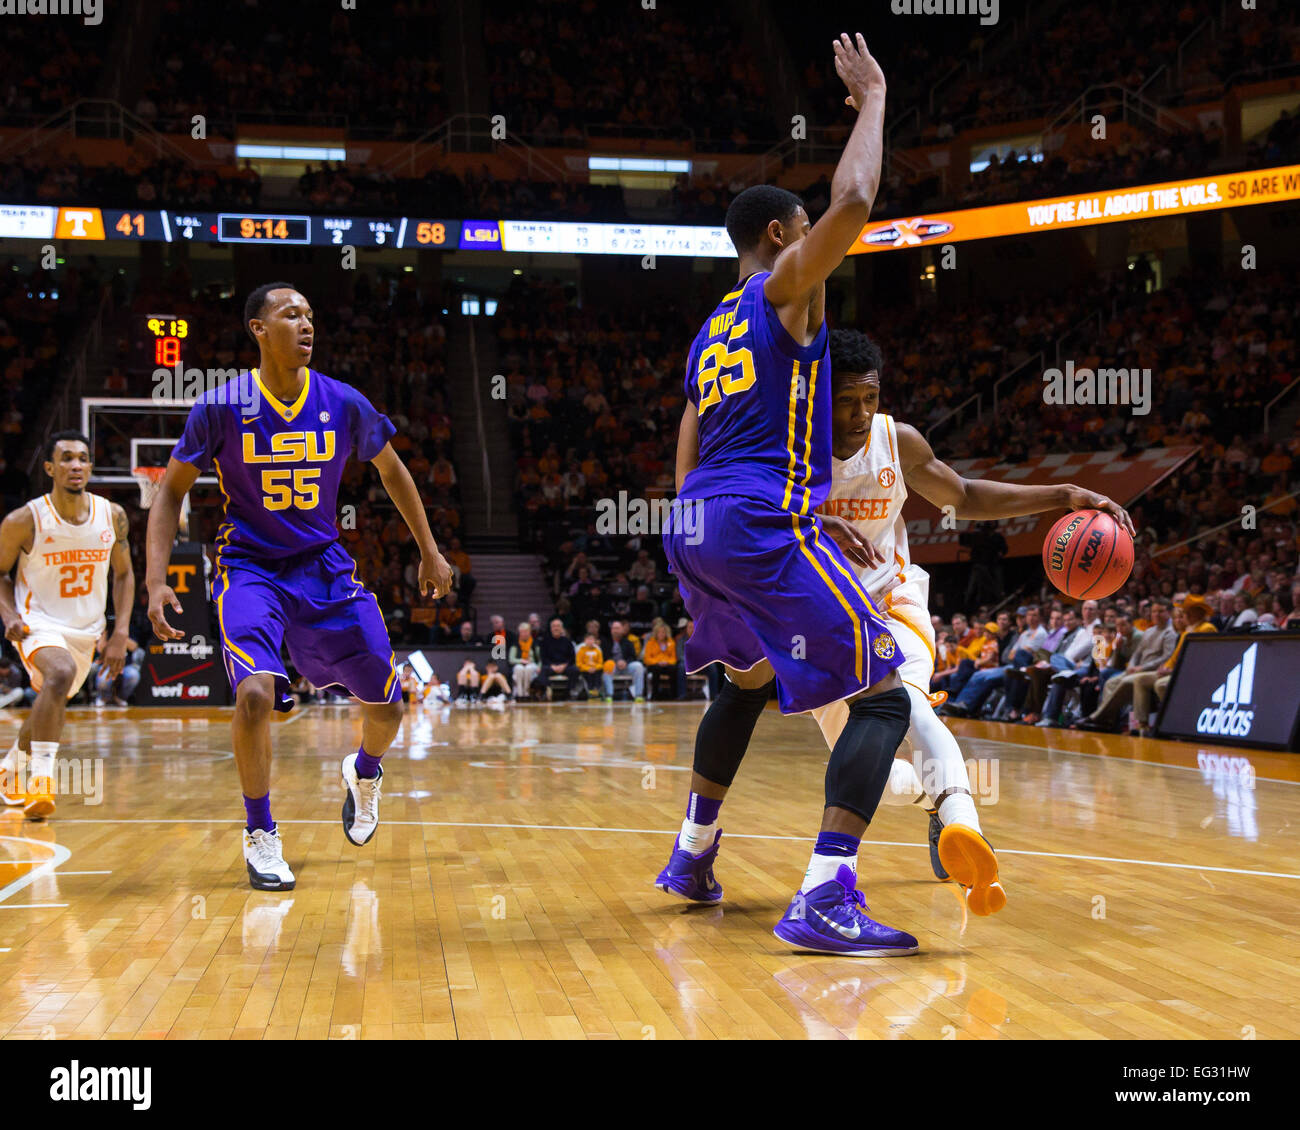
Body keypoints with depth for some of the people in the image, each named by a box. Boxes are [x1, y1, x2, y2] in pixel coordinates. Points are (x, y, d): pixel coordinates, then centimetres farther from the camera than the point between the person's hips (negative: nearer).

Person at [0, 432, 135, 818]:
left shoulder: (112, 516, -7)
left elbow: (123, 573, 6)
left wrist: (120, 633, -2)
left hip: (87, 628, 5)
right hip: (38, 623, -5)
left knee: (51, 704, 20)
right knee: (60, 674, -35)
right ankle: (41, 778, -31)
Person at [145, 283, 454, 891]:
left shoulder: (343, 403, -6)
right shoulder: (221, 407, -12)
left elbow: (391, 471, 11)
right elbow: (171, 491, -2)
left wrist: (430, 551, 15)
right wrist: (156, 581, -13)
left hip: (324, 567, 3)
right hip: (249, 567, -3)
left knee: (386, 708, 2)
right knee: (255, 693, -27)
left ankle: (364, 772, 39)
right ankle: (260, 834, -4)